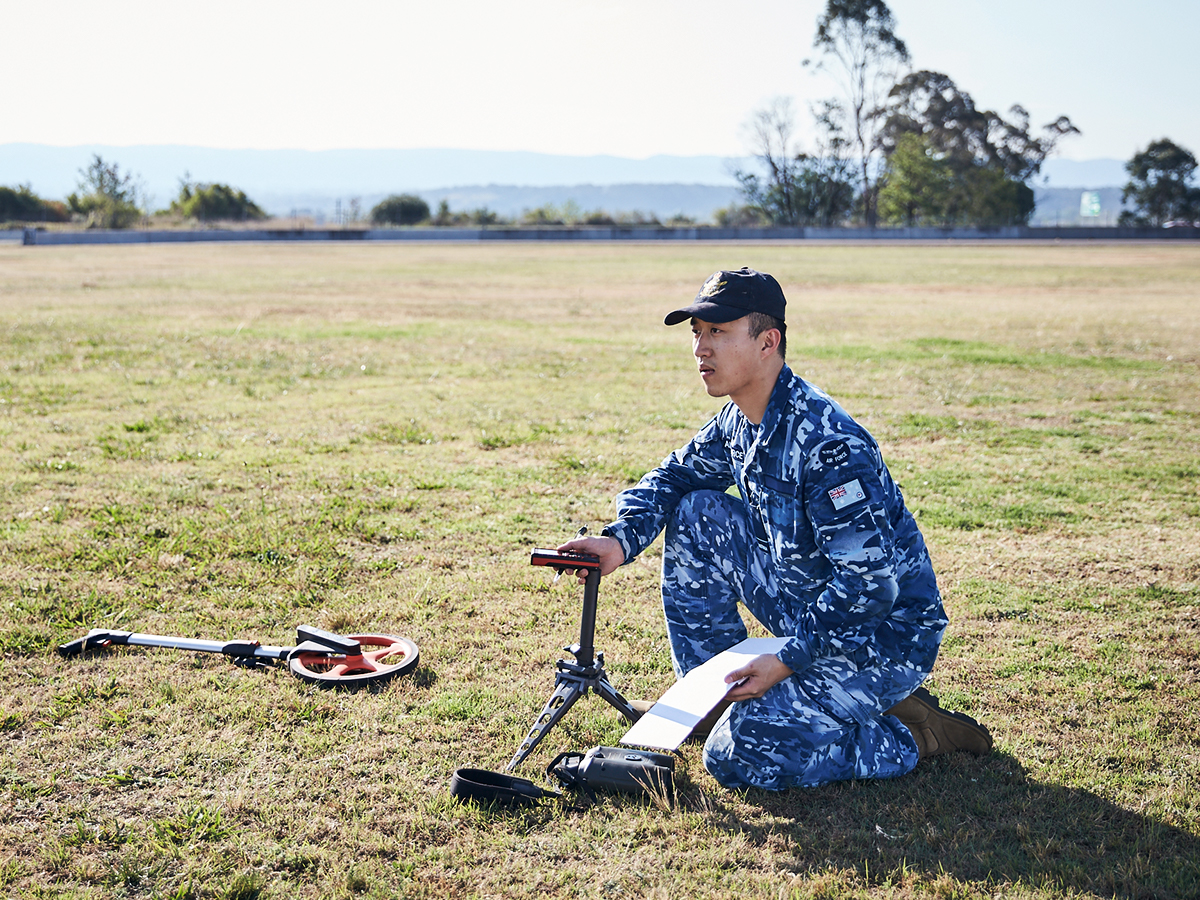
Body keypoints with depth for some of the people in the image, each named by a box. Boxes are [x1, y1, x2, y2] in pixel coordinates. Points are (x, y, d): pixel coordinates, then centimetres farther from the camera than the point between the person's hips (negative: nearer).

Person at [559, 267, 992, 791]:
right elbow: (674, 478, 14)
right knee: (695, 515, 1)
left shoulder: (827, 443, -28)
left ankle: (912, 736, 0)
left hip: (885, 637, -9)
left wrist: (786, 660, -26)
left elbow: (871, 583, -29)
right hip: (809, 608, 9)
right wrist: (620, 539, -5)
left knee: (740, 757, -19)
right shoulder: (739, 421, 0)